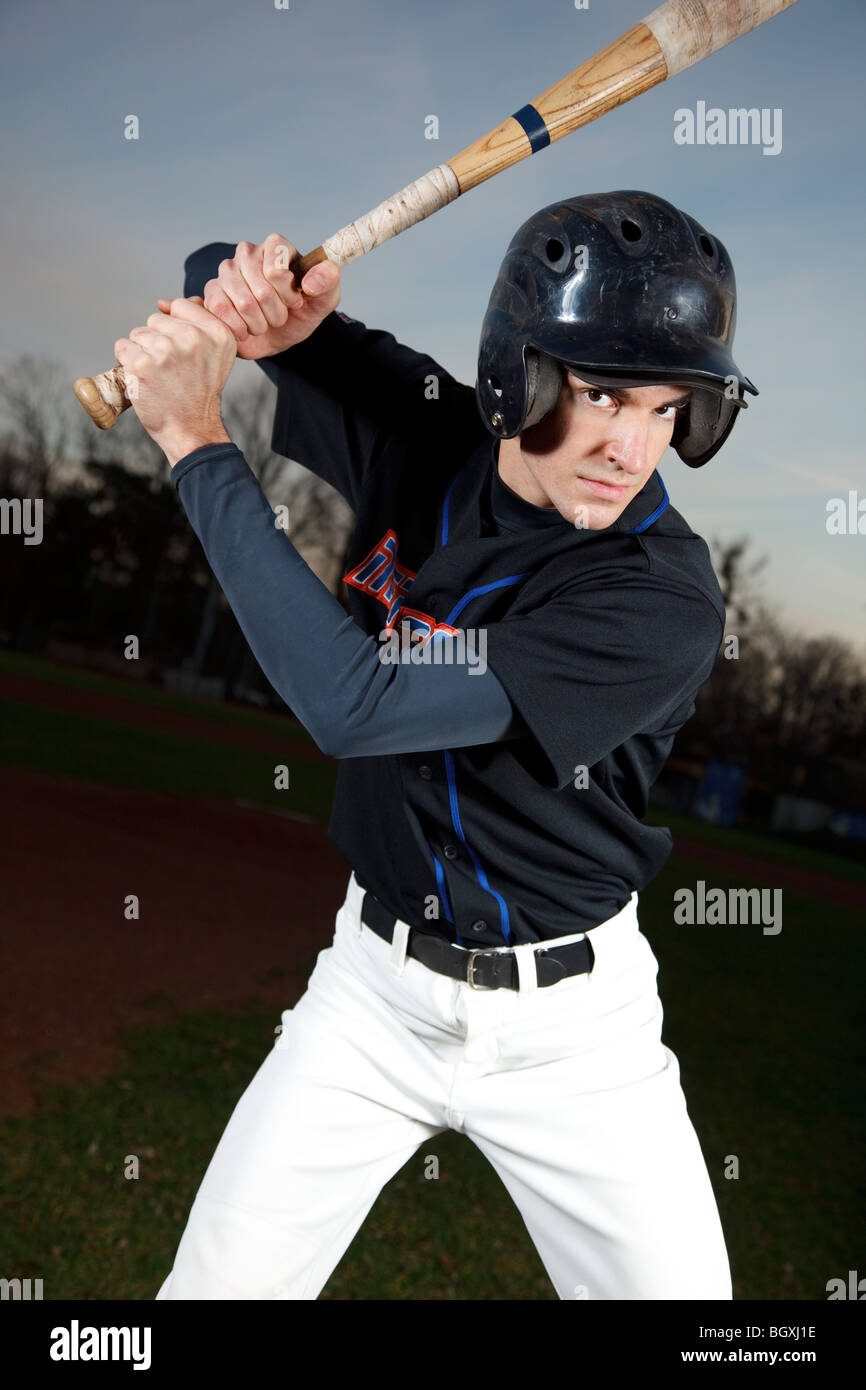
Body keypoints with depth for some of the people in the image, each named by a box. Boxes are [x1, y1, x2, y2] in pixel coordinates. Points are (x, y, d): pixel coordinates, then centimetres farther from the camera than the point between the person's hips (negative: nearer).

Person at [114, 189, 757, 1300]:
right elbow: (215, 276, 4)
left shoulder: (661, 602, -26)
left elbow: (351, 705, -32)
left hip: (567, 1018, -3)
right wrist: (255, 299, -22)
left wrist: (194, 440, -27)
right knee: (215, 1285, 10)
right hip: (376, 981, 4)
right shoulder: (422, 432, -10)